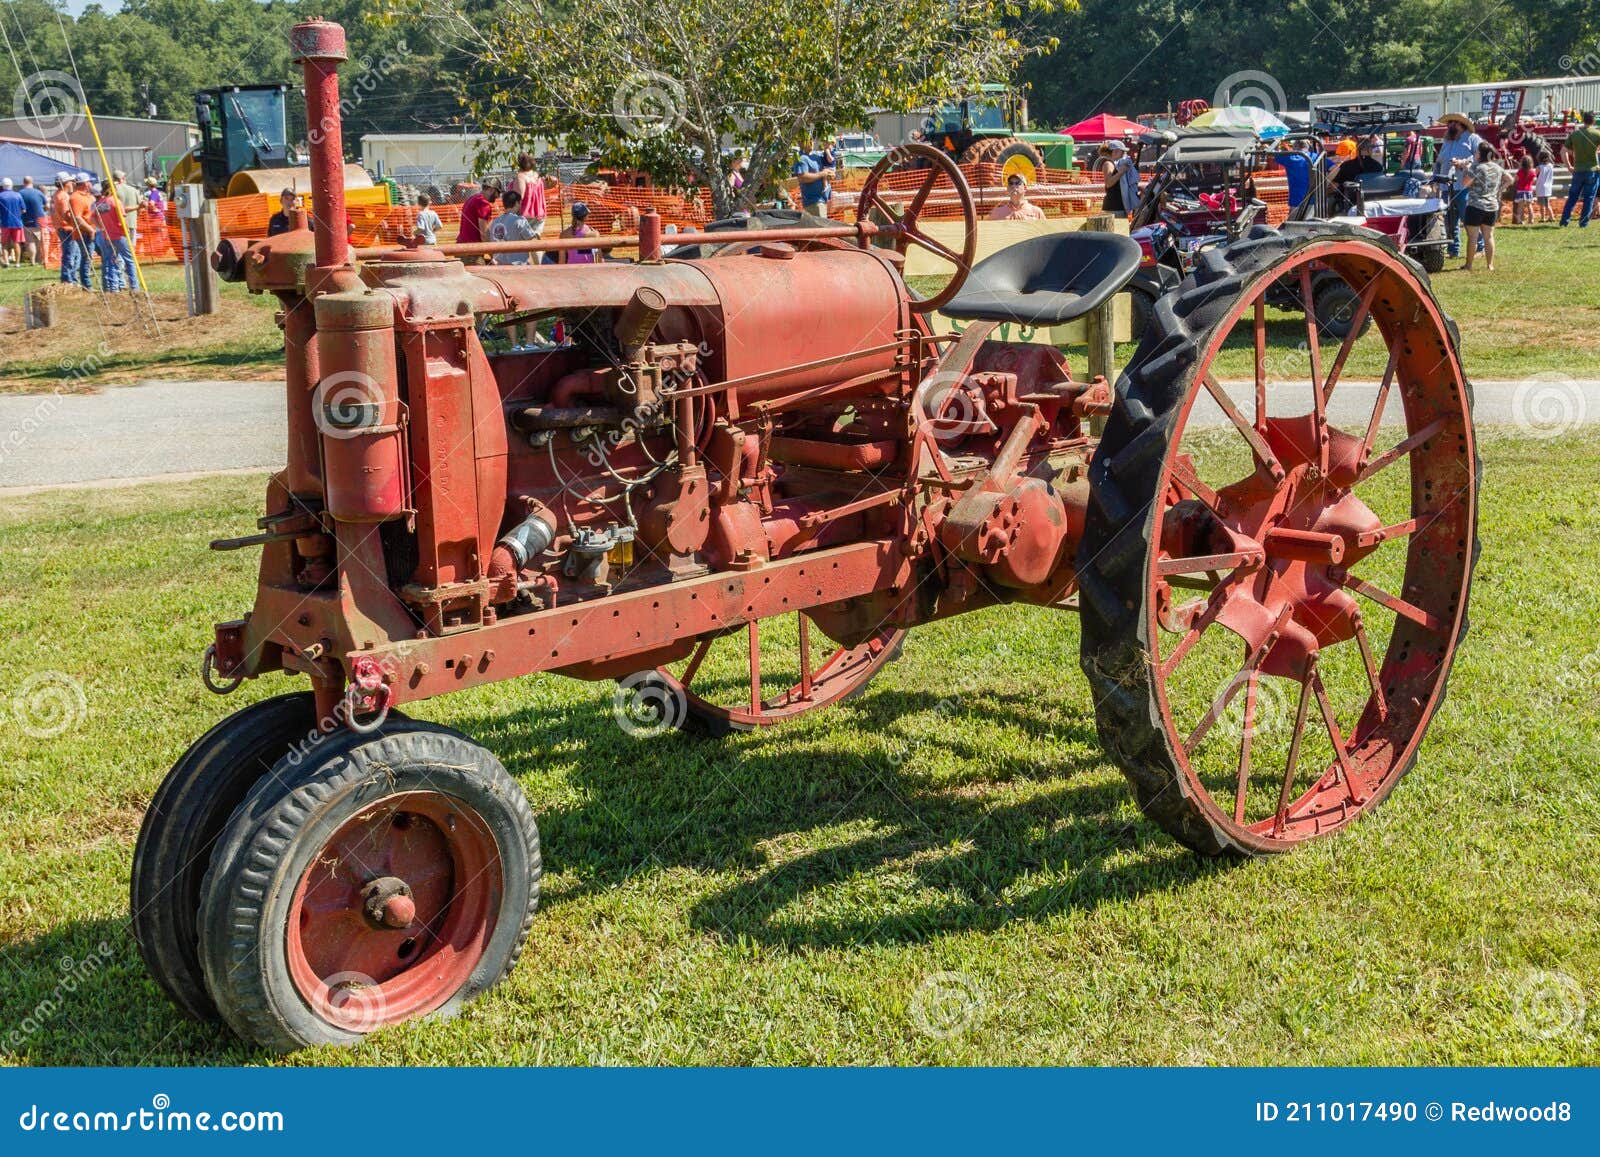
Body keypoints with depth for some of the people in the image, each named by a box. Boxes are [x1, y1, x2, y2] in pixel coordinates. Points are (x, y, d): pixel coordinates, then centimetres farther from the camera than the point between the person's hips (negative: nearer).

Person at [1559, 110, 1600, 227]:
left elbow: (1564, 152, 1)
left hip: (1578, 170, 2)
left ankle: (1564, 222, 7)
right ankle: (1583, 223, 5)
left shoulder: (1574, 134, 0)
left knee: (1572, 197, 11)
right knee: (1589, 198, 5)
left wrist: (1569, 167, 9)